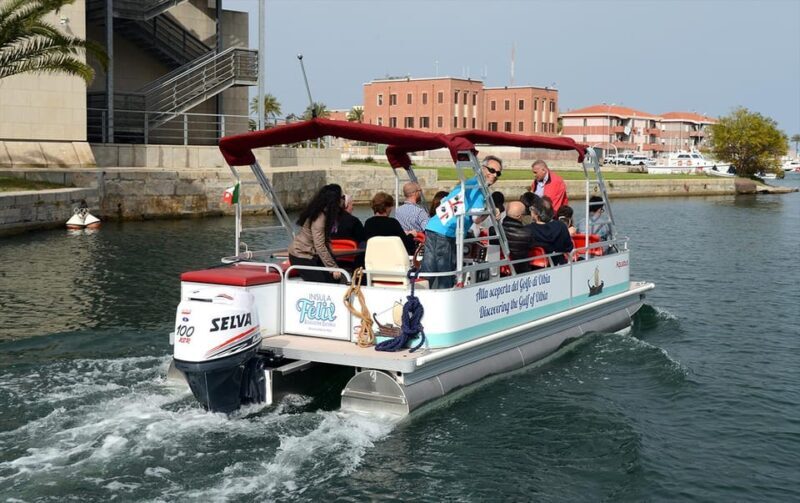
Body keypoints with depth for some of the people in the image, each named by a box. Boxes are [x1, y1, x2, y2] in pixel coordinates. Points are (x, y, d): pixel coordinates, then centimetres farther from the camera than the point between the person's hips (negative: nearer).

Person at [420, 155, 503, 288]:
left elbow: (443, 202, 23)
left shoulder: (465, 183, 21)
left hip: (431, 228, 8)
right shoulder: (480, 188, -4)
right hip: (447, 236, -8)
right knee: (445, 281, -2)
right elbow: (476, 218, -15)